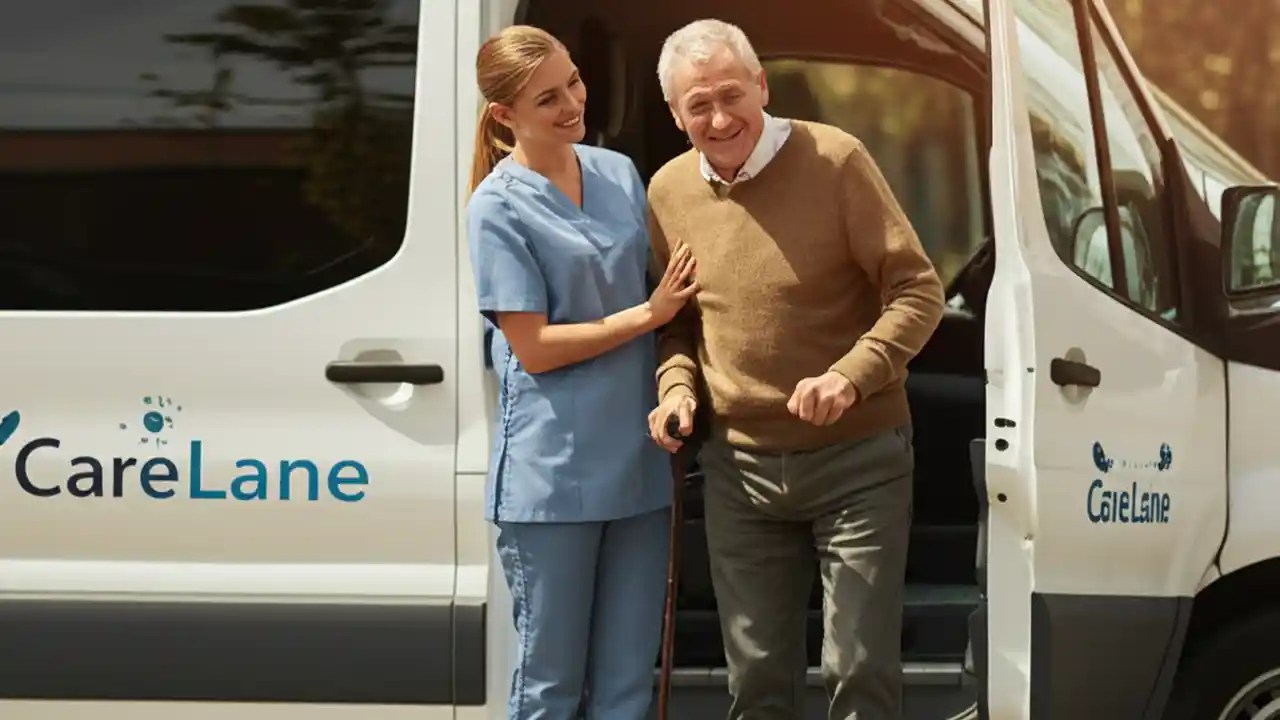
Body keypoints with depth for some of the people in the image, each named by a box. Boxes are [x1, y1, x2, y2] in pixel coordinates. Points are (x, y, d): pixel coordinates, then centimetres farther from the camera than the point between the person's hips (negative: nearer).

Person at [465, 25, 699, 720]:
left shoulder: (619, 174, 8)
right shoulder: (498, 208, -8)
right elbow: (534, 347, -11)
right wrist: (650, 314, -10)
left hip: (638, 461, 5)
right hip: (553, 472, -5)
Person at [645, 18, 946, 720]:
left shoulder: (835, 161, -13)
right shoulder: (668, 192, 1)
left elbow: (917, 292, -11)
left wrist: (851, 376, -25)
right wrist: (677, 387, -4)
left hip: (856, 459, -4)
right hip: (738, 466, 4)